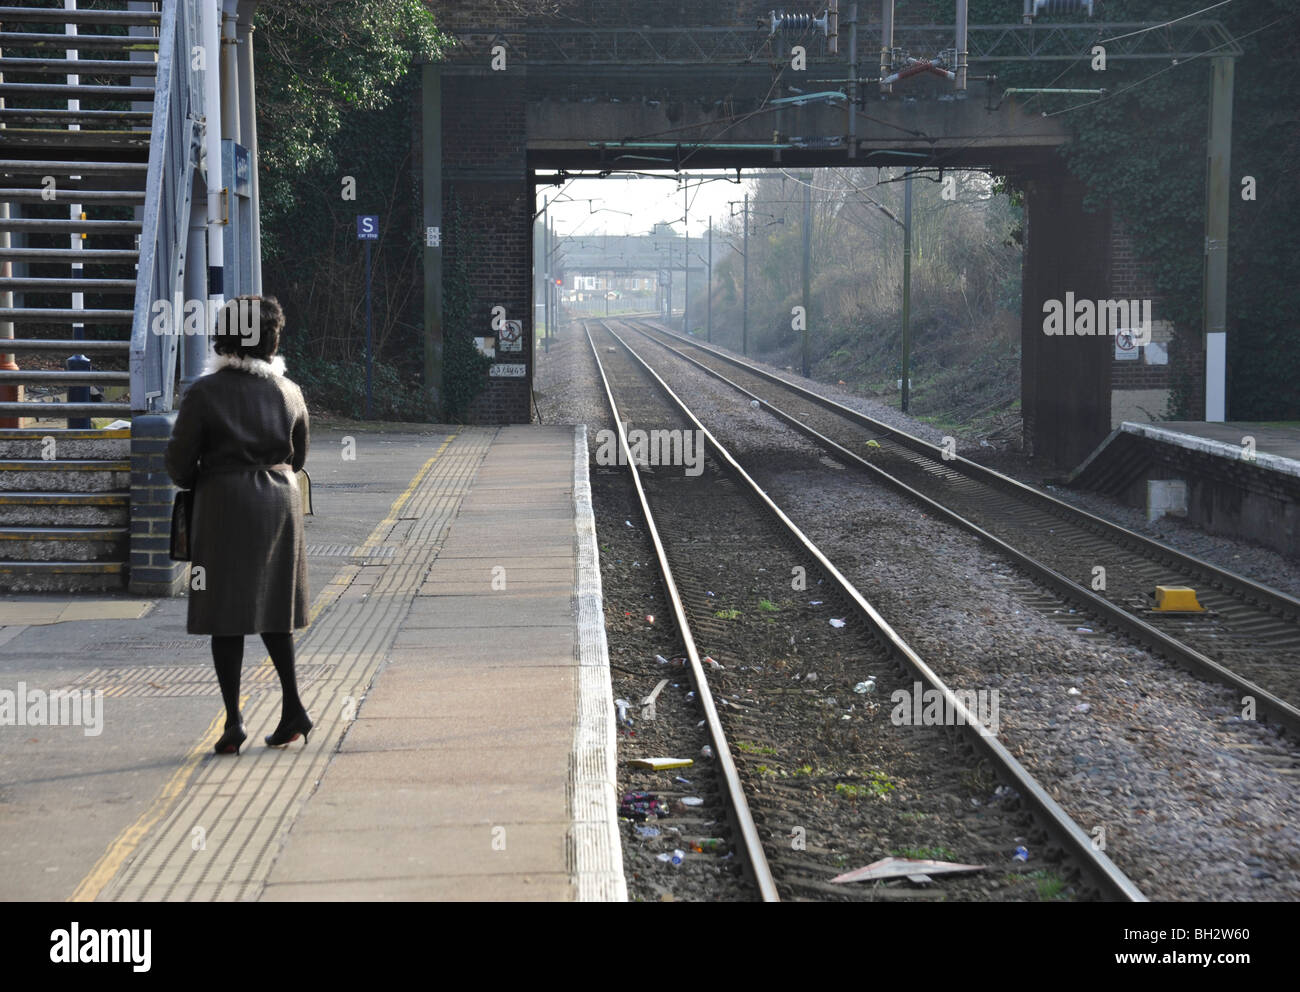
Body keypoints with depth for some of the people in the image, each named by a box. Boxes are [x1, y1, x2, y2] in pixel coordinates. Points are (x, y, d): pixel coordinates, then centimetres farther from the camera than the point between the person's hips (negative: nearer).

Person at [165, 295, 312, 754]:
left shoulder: (204, 392, -10)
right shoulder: (289, 392, 2)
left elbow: (179, 461, -6)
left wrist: (196, 483, 14)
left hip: (224, 502, -4)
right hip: (280, 501, 4)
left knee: (226, 615, 1)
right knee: (272, 607, 15)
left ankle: (234, 720, -4)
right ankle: (293, 708, 13)